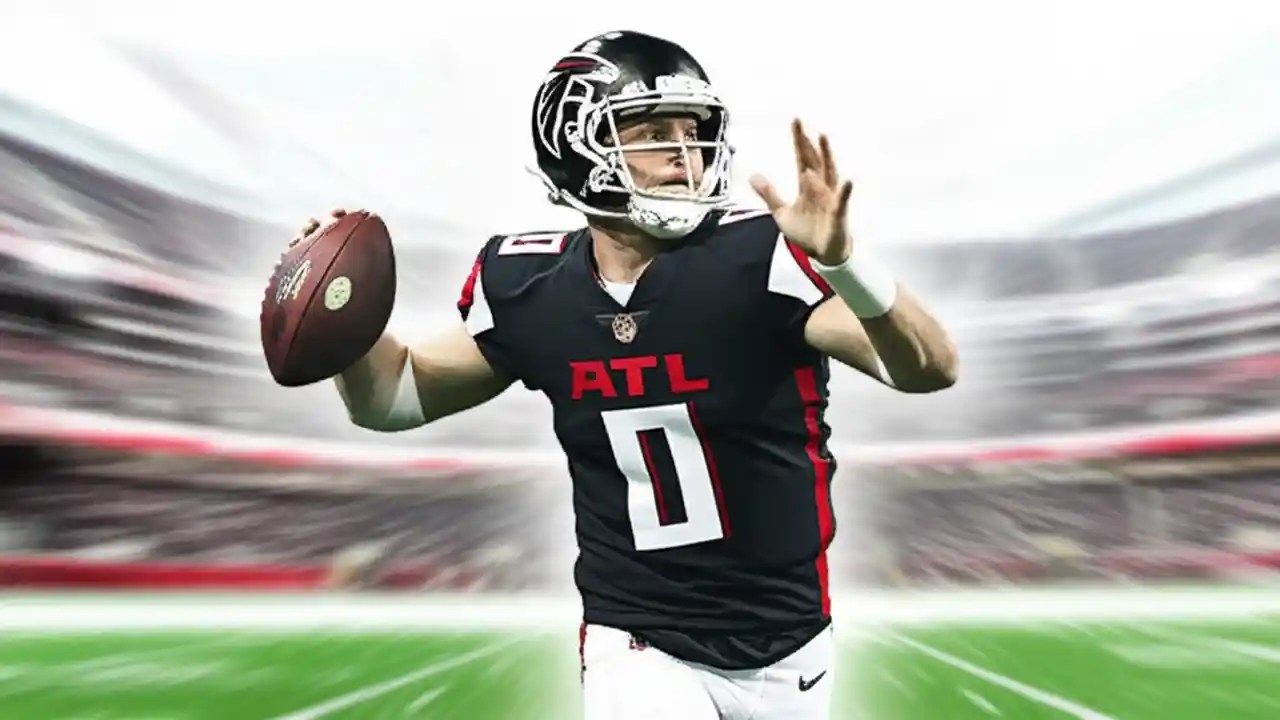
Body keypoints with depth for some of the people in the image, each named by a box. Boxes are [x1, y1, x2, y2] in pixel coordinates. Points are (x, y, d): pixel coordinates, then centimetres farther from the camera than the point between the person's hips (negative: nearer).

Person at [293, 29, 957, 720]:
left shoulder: (757, 257, -19)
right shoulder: (530, 289, -9)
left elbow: (928, 370, -24)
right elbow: (395, 397, 5)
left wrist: (840, 257, -41)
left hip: (784, 646, 0)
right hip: (639, 645, 0)